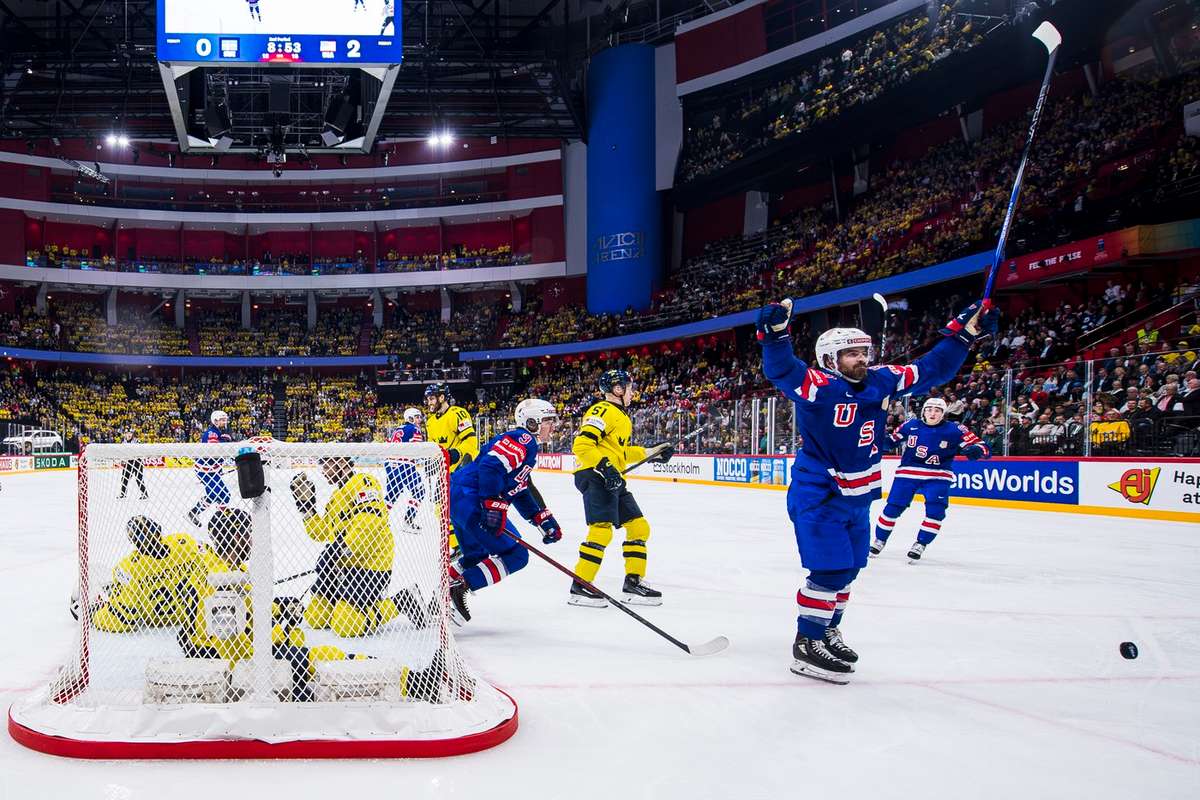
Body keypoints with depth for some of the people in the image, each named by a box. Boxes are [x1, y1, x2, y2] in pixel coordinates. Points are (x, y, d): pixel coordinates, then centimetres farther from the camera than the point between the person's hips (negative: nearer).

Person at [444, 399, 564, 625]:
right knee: (515, 555, -6)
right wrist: (494, 505, -28)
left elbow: (523, 491, 29)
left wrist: (545, 521, 25)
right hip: (470, 498, -11)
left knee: (476, 556, 27)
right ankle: (458, 589, -14)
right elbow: (491, 465, -24)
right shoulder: (522, 440, -8)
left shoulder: (528, 448, 26)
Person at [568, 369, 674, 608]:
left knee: (638, 526, 10)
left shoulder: (621, 416, 22)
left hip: (612, 479, 11)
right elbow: (581, 445, -20)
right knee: (602, 530, -19)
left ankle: (633, 582, 16)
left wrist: (651, 452, 27)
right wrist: (604, 466, -27)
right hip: (594, 476, -11)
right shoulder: (603, 411, -10)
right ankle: (579, 587, -15)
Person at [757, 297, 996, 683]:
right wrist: (775, 333, -56)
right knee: (830, 570, -12)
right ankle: (806, 644, -1)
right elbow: (780, 370, -38)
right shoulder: (817, 386, -20)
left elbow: (932, 369, 7)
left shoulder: (883, 381, -1)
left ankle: (827, 629, 36)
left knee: (847, 569, 18)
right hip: (817, 496, -8)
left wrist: (963, 332, 0)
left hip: (857, 498, 8)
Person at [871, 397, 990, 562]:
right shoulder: (911, 425, 0)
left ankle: (920, 544, 0)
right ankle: (879, 540, 20)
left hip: (938, 476, -1)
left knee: (935, 510, -17)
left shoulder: (954, 430, -6)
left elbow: (981, 447, -8)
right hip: (908, 473, 1)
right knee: (893, 507, 0)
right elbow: (892, 440, 12)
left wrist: (975, 450, -30)